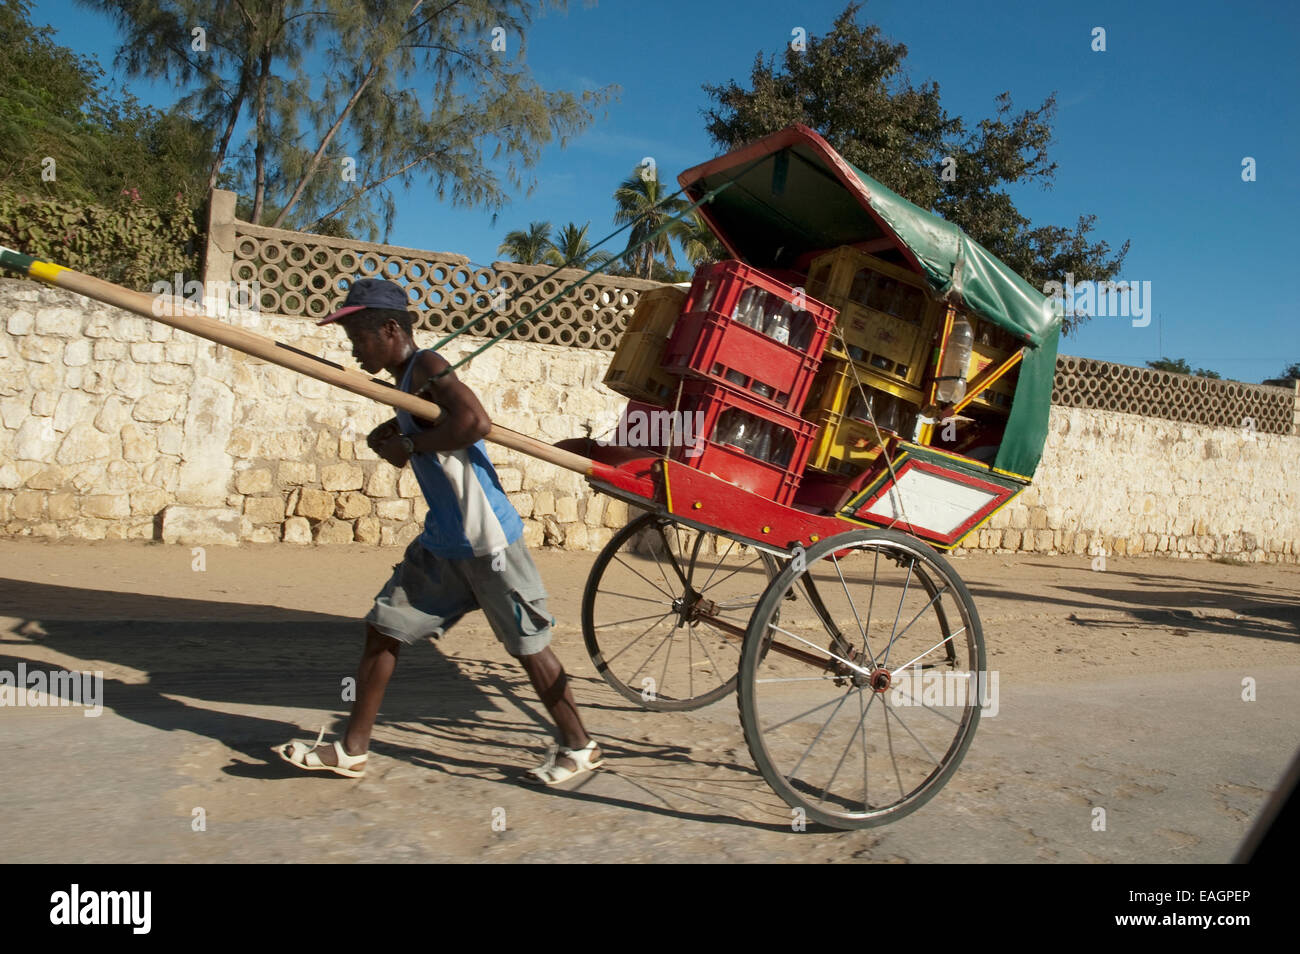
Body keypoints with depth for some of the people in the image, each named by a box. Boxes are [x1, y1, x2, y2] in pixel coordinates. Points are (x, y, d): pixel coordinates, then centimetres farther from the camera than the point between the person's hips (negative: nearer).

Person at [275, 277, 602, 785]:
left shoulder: (426, 365, -14)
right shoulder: (407, 381, 13)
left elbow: (476, 421, -31)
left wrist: (408, 444, -19)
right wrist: (393, 436, 1)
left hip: (486, 540, -10)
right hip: (442, 540, 10)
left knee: (528, 645, 2)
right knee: (383, 628, 11)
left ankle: (579, 747, 20)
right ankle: (352, 750, 23)